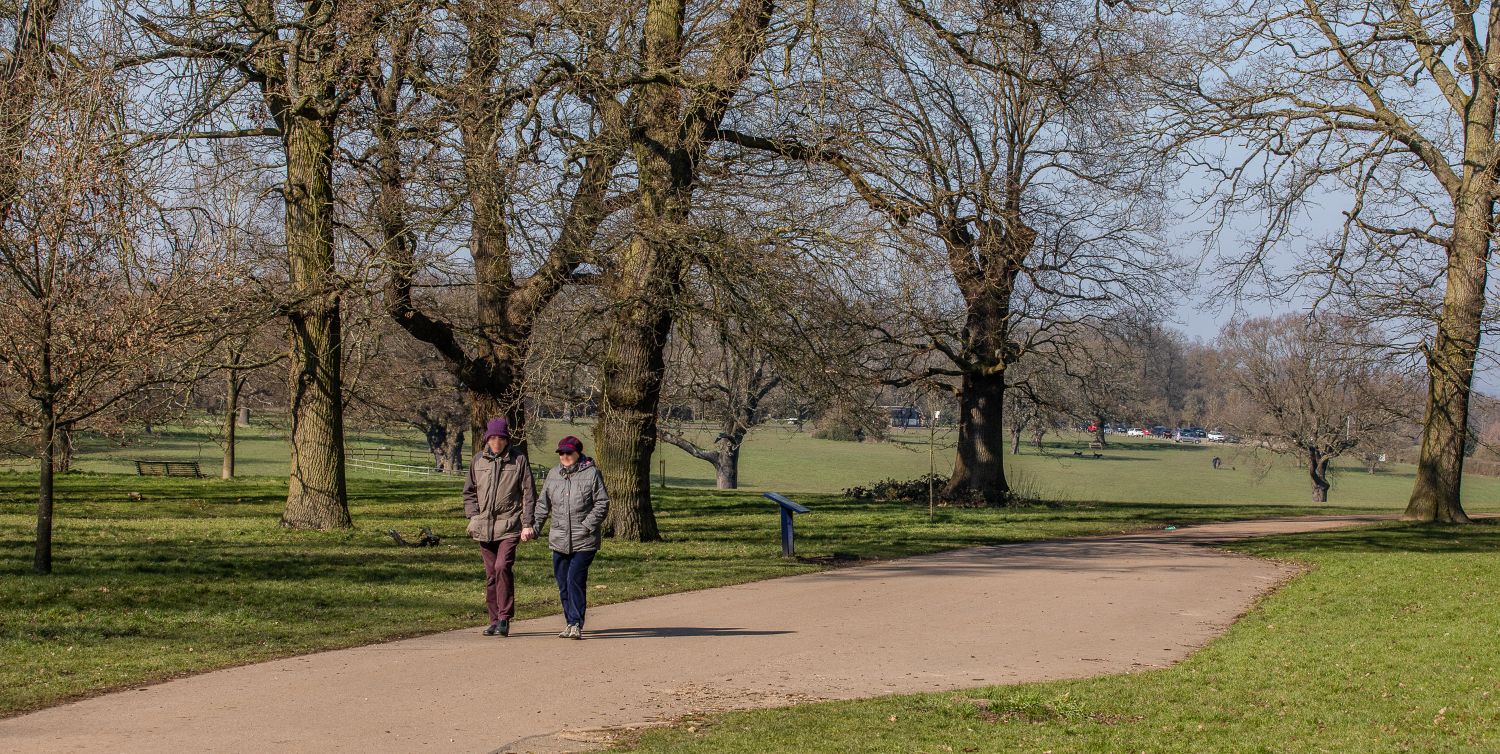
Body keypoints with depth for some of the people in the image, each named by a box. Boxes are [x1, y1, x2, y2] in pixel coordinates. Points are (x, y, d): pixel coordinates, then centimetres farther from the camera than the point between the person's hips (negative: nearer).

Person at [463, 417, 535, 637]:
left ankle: (504, 618, -13)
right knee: (490, 574, 7)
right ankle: (495, 620, 15)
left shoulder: (519, 460, 0)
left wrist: (527, 524, -5)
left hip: (509, 525, -4)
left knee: (503, 567, -19)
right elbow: (469, 491, 18)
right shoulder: (479, 460, 9)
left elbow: (529, 493, 1)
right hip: (484, 526, 4)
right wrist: (473, 515, 4)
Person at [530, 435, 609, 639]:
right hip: (559, 540, 5)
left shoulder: (591, 473, -2)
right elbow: (543, 505, 19)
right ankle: (572, 623, 19)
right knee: (563, 583, 8)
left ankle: (576, 624, -8)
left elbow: (602, 504, -3)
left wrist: (587, 526, -12)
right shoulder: (553, 475, 13)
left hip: (584, 541, -5)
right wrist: (533, 526, 7)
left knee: (575, 580, -13)